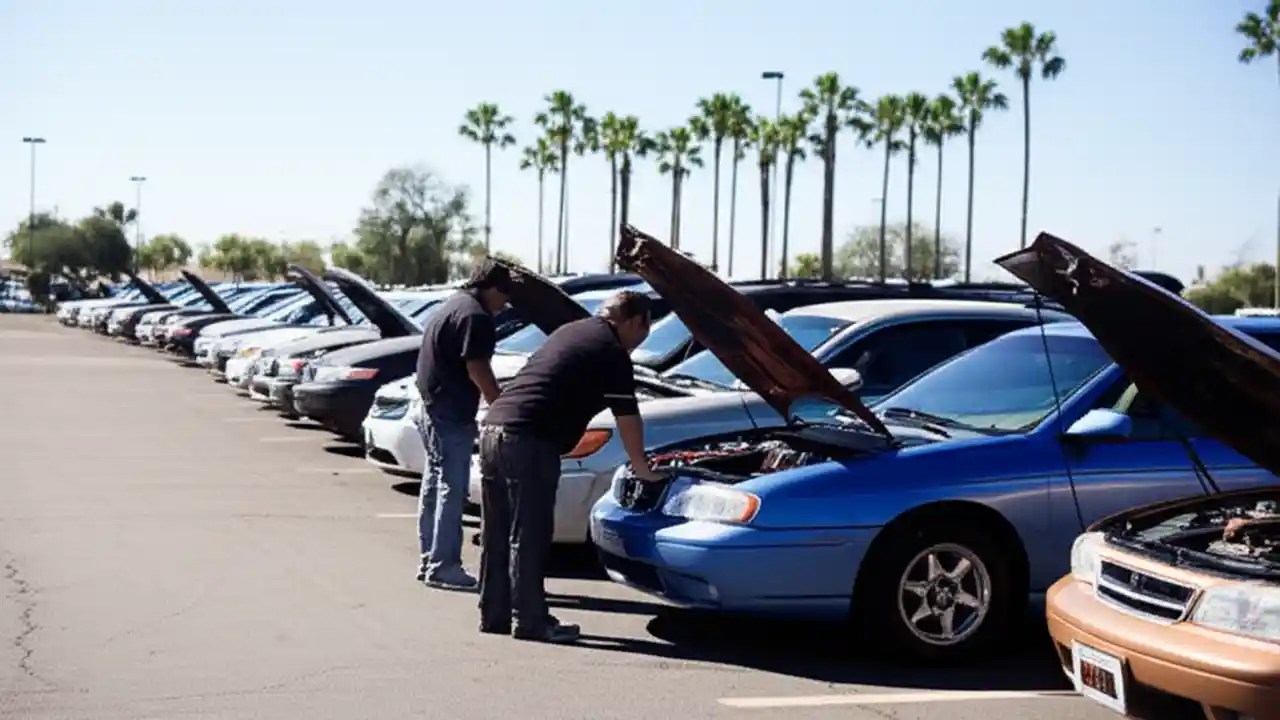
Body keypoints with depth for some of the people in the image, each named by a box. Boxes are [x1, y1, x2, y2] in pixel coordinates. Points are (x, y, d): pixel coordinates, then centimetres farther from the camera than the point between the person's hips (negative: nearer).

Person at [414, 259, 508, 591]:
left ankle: (430, 560, 21)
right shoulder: (475, 315, -14)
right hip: (452, 415, -11)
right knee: (452, 490, -7)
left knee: (434, 485, 15)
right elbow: (476, 368, -19)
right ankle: (443, 566, -5)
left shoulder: (452, 305, 18)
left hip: (433, 408, 11)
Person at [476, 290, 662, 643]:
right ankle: (531, 621, 4)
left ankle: (493, 615, 21)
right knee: (528, 537, -2)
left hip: (492, 429, 9)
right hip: (529, 442, -9)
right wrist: (641, 468, 15)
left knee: (497, 535, 14)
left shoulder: (570, 331, 23)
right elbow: (628, 419, 2)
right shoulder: (612, 353, -2)